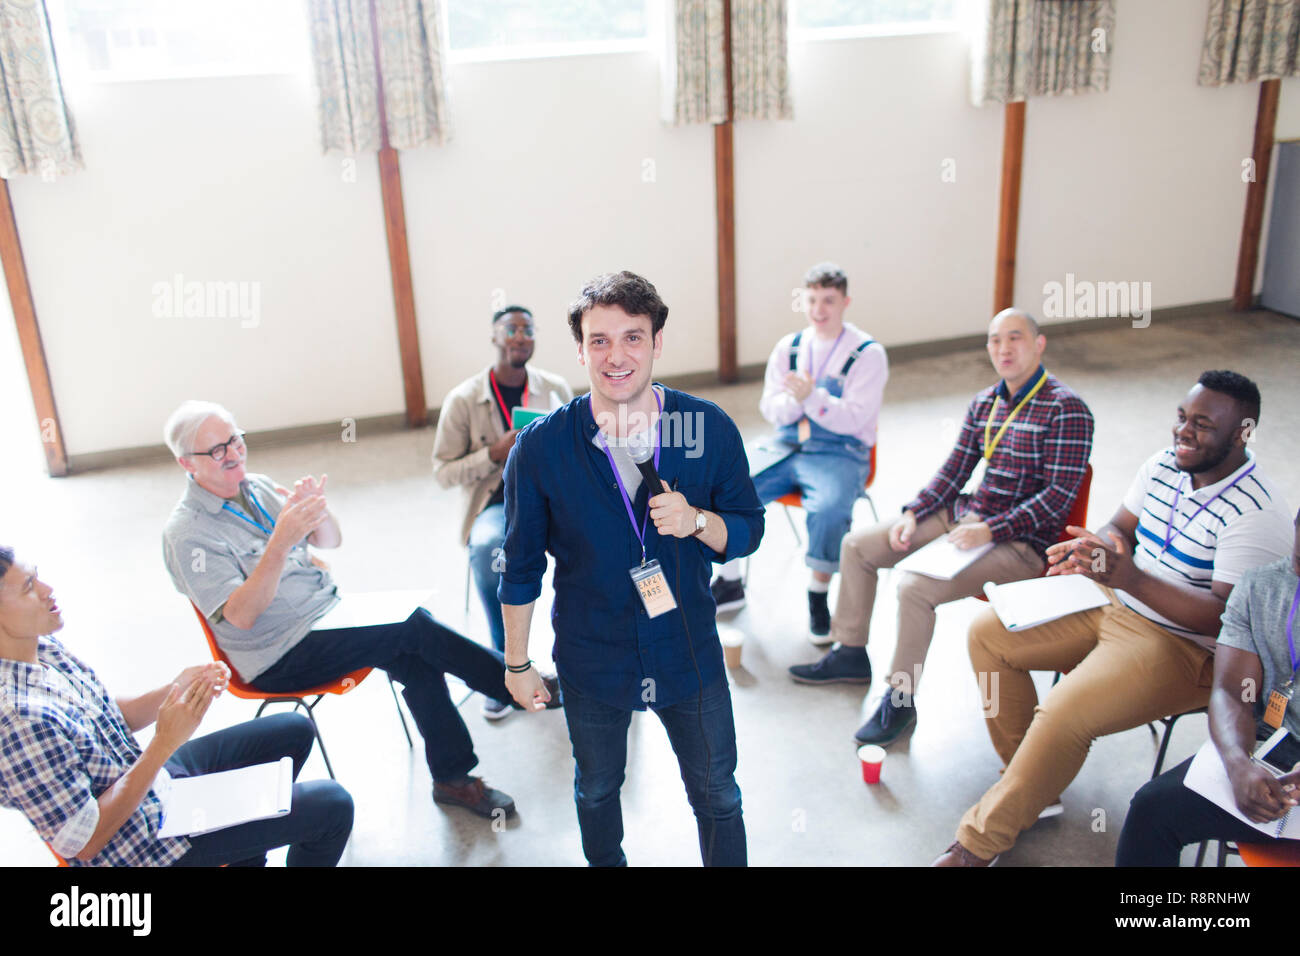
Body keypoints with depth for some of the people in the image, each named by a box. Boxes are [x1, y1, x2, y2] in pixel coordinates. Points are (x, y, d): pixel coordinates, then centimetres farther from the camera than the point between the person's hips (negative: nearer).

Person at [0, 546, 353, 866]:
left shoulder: (43, 647, -6)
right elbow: (82, 843, -29)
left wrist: (174, 691, -12)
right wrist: (164, 744, -30)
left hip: (146, 773, 9)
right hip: (147, 837, -9)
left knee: (294, 730, 21)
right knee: (333, 805, -7)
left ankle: (244, 855, 36)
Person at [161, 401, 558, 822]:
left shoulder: (258, 487, 8)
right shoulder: (188, 532, -13)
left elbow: (330, 541, 12)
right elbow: (240, 616, -21)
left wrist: (316, 508, -12)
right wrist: (281, 541, -32)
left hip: (327, 609, 7)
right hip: (282, 658, -7)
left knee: (414, 659, -19)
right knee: (411, 626, -21)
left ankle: (453, 777, -9)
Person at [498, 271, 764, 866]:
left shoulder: (711, 430, -13)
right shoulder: (539, 448, -15)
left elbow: (748, 528, -2)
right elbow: (521, 566, -4)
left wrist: (698, 521, -23)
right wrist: (517, 663, 2)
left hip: (690, 655, 0)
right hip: (591, 664, 0)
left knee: (717, 797, 16)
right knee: (596, 792, 24)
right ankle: (606, 863, 53)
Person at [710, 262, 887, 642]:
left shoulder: (867, 354, -4)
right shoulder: (788, 347, 10)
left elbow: (853, 419, -12)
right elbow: (770, 407, 7)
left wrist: (812, 396, -28)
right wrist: (793, 400, -16)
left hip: (840, 454, -4)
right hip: (785, 448, 4)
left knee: (829, 509, -36)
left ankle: (818, 596, -10)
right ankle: (730, 583, 5)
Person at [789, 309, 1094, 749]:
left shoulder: (1067, 410, -14)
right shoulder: (984, 403, 8)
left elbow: (1059, 496, -19)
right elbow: (953, 472, 12)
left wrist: (989, 531, -25)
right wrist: (912, 514, -4)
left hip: (1019, 542, -8)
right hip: (963, 517, 8)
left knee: (915, 587, -29)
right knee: (857, 546, 6)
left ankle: (902, 700, -9)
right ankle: (850, 655, 21)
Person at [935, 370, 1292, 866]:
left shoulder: (1257, 513, -21)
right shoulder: (1163, 464, 2)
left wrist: (1131, 579, -37)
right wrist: (1089, 549, -14)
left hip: (1186, 646, -9)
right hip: (1116, 603, 9)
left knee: (1063, 715, -29)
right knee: (988, 631, 1)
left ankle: (981, 840, -10)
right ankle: (1034, 783, 9)